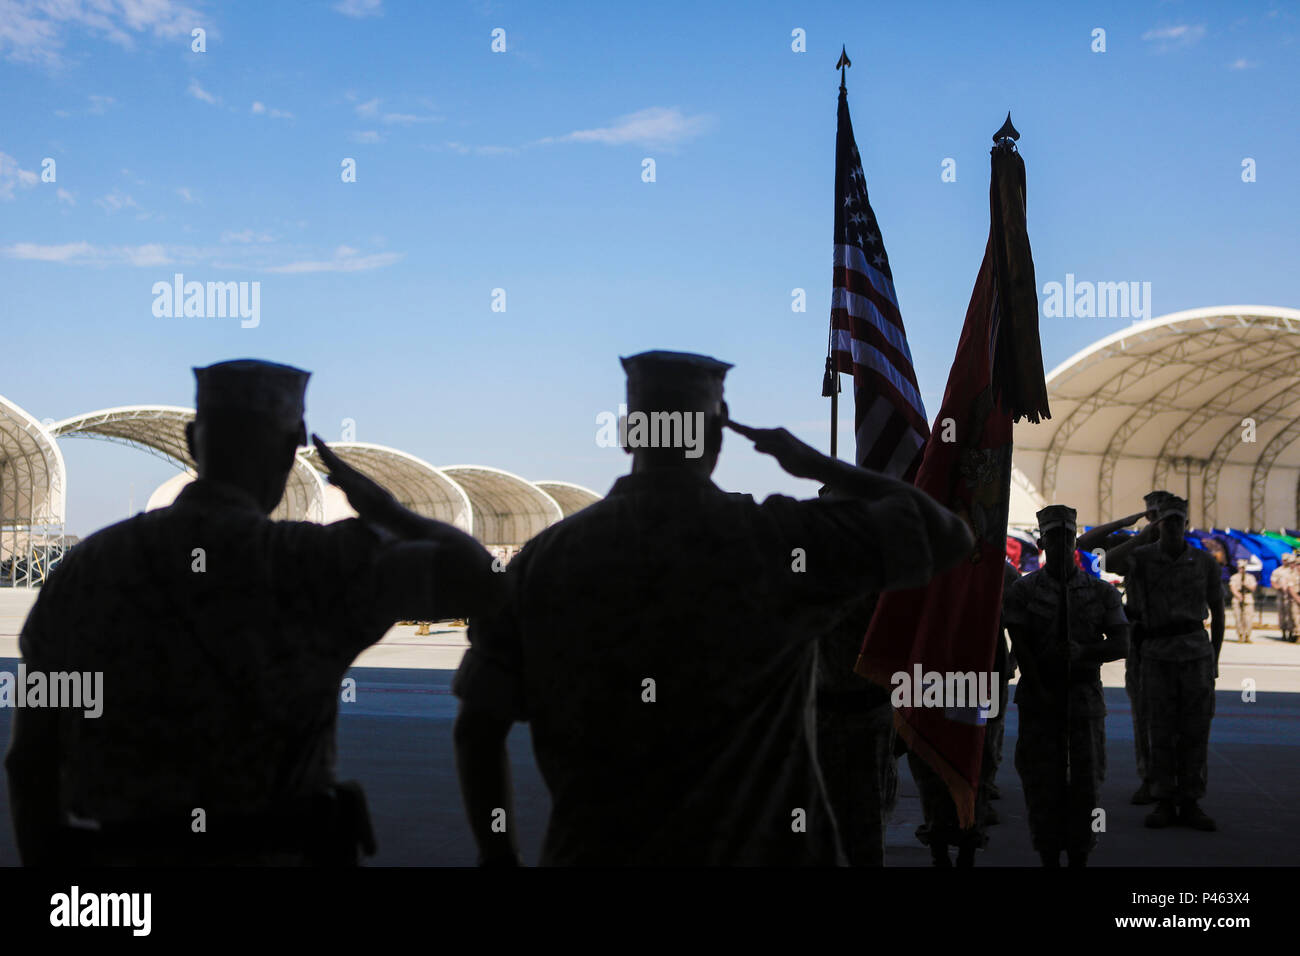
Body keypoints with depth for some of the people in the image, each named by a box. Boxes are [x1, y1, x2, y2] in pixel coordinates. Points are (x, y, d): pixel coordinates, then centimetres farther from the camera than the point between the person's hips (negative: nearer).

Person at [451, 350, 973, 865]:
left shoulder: (542, 558, -5)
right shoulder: (785, 539, -10)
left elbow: (477, 727, -3)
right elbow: (946, 533, 0)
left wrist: (497, 855, 11)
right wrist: (816, 463, 9)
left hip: (596, 851, 2)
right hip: (760, 849, -1)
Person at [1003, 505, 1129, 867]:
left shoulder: (1101, 592, 6)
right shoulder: (1023, 590, 1)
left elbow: (1120, 644, 0)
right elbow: (1020, 647, -6)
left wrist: (1083, 652, -17)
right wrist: (1040, 692, -14)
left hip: (1085, 697, 1)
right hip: (1039, 698, -1)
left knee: (1086, 780, 2)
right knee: (1043, 782, 0)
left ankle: (1080, 857, 11)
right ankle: (1049, 857, 8)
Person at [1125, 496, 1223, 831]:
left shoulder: (1205, 562, 5)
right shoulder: (1142, 558, 0)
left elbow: (1217, 612, 12)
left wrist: (1214, 659, 11)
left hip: (1196, 652, 1)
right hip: (1157, 653, -1)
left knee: (1195, 730, 0)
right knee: (1161, 730, 1)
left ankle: (1190, 803, 8)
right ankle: (1164, 802, 8)